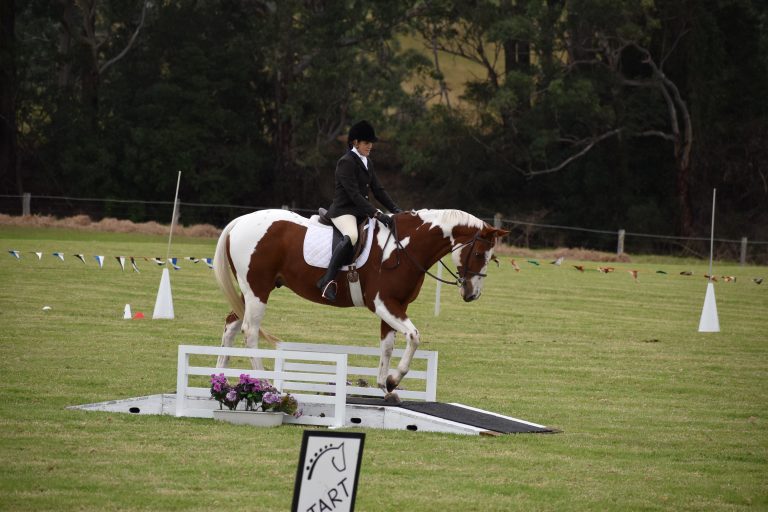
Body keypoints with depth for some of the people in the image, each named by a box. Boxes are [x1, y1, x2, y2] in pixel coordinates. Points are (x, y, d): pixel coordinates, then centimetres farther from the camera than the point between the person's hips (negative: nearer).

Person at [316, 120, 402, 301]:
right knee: (351, 236, -39)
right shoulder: (346, 162, -12)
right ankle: (328, 280, -38)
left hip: (361, 211, 10)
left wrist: (395, 209, 2)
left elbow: (378, 190, 16)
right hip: (343, 210, -10)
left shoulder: (367, 162, 16)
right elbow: (354, 194, -21)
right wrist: (376, 214, -28)